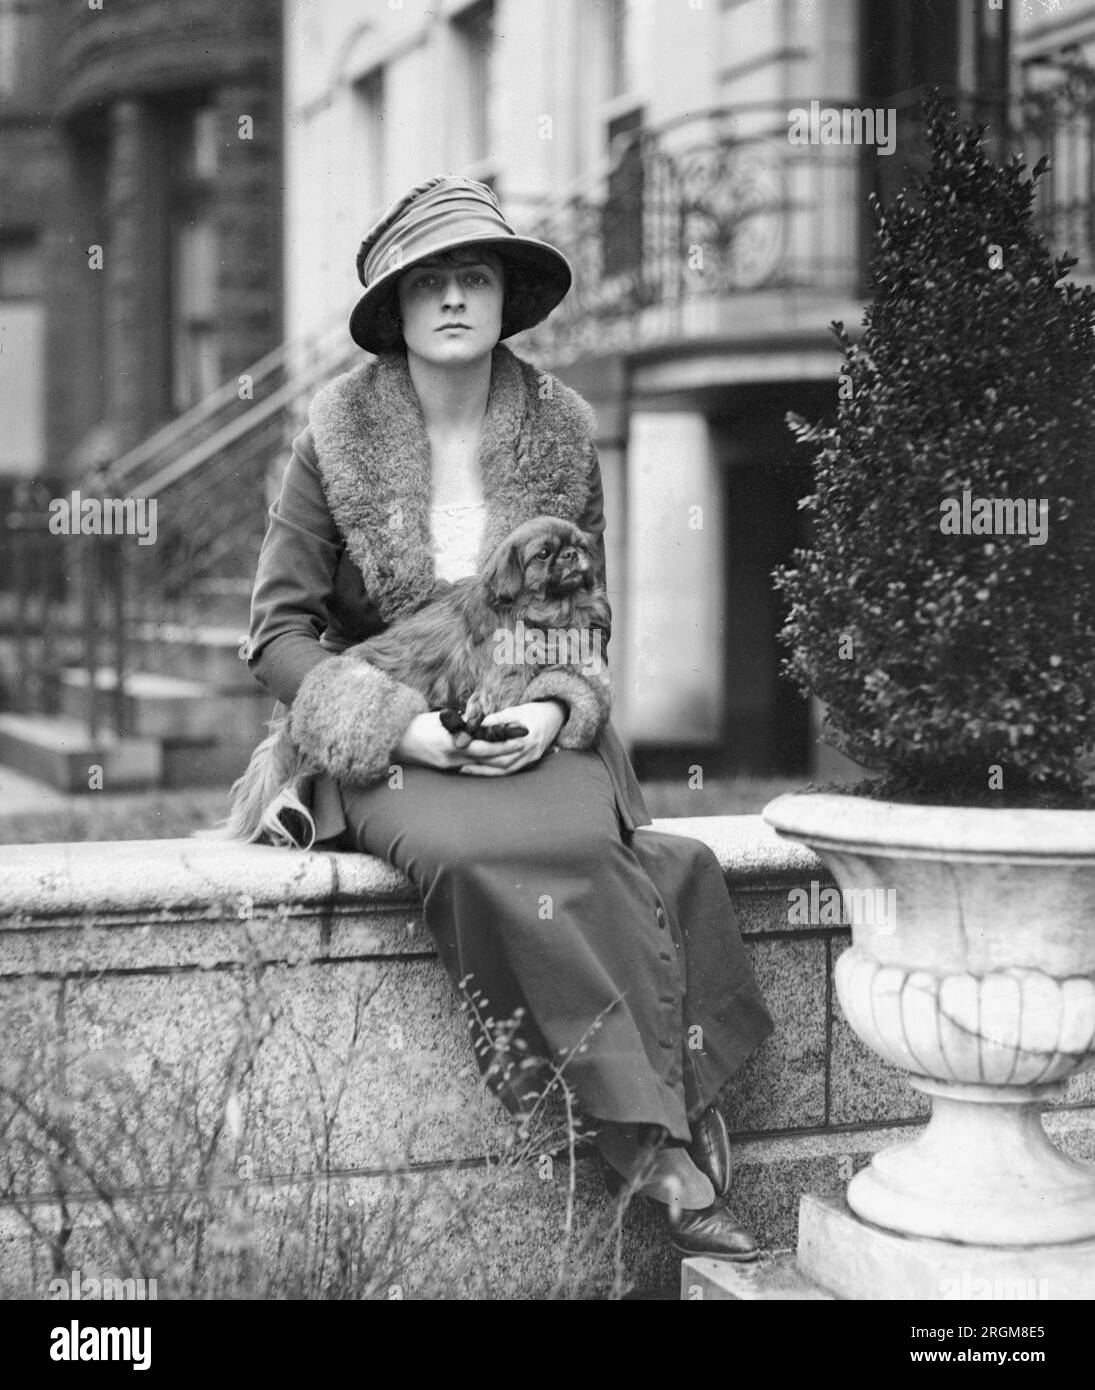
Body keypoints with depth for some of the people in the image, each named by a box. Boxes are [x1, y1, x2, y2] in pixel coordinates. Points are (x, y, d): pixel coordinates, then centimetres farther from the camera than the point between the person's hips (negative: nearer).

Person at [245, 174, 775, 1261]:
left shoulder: (561, 432, 5)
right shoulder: (339, 434, -2)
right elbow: (280, 630, -1)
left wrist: (551, 708, -9)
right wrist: (405, 723, -15)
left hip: (535, 732, 2)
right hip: (383, 748, -2)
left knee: (581, 839, -33)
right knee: (479, 853, -34)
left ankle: (648, 1137, -23)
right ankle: (664, 1138, -28)